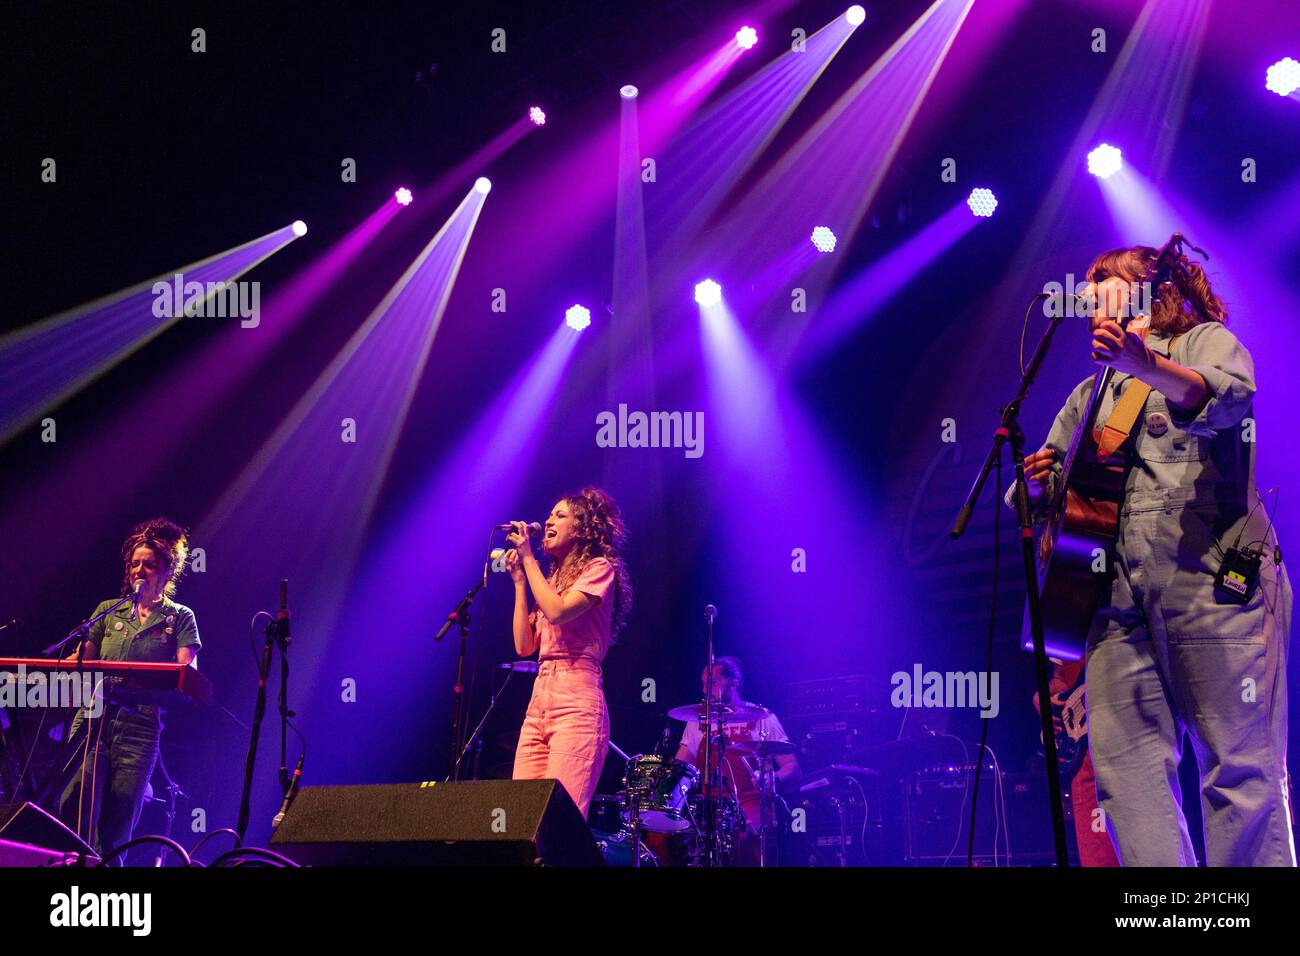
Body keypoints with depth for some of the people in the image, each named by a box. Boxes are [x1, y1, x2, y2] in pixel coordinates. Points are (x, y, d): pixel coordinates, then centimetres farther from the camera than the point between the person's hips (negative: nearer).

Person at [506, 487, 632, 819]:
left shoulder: (599, 568, 3)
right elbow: (524, 645, 15)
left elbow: (558, 612, -15)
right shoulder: (551, 577, 24)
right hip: (539, 699, 7)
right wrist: (519, 580, 15)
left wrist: (528, 558, -5)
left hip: (576, 701, -7)